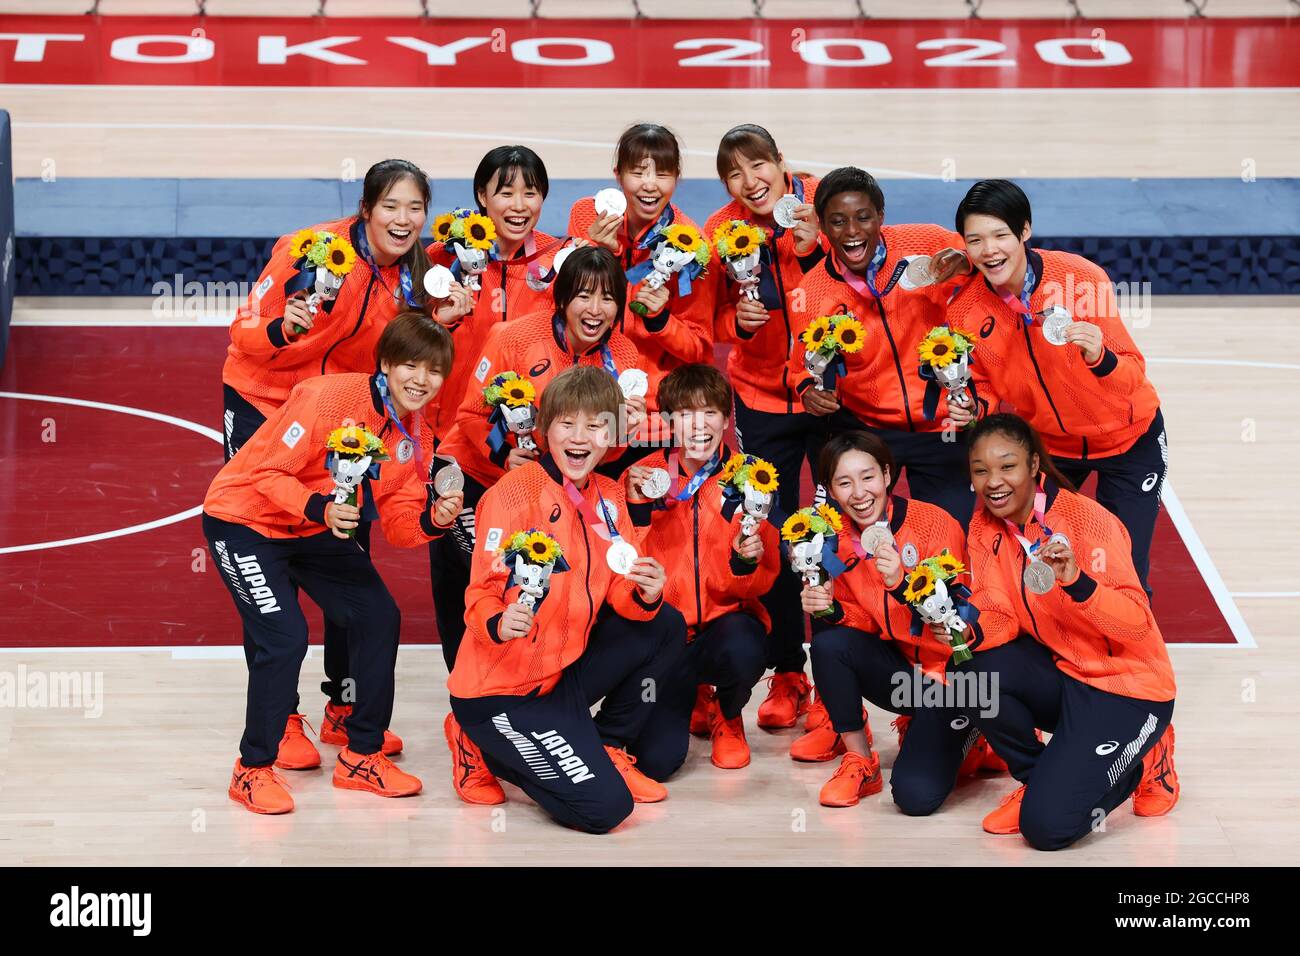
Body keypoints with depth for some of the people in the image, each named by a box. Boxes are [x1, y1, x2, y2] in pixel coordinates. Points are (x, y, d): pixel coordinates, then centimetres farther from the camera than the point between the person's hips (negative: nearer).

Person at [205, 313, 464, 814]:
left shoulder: (416, 436, -4)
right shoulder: (331, 397, -27)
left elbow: (397, 521, -2)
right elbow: (266, 472, -25)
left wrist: (432, 520, -22)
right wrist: (318, 508, -40)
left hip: (320, 528, 8)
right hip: (245, 519, -8)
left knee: (379, 618, 0)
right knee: (284, 637, -19)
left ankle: (362, 755, 16)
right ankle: (253, 768, -2)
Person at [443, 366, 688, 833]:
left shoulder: (608, 498, 7)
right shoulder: (515, 491, -15)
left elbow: (620, 595, 3)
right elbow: (482, 592, -15)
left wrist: (646, 595, -20)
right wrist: (499, 624, -37)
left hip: (563, 668, 7)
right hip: (500, 688, -7)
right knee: (604, 806, -17)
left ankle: (609, 750, 14)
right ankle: (483, 745, 5)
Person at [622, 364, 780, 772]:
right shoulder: (644, 477, -3)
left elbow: (760, 583, -2)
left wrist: (746, 563, -25)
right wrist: (636, 507, -20)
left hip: (725, 619, 0)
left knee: (744, 652, -39)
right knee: (656, 760, -20)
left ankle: (728, 716, 3)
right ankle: (692, 704, 21)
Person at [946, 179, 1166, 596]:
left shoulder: (1082, 278, -27)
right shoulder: (965, 311, -17)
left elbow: (1132, 377, -25)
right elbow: (986, 389, -1)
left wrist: (1099, 356, -45)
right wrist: (975, 408, -22)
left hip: (1126, 438, -3)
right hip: (1047, 443, 3)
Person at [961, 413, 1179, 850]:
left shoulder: (1087, 519, -19)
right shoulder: (986, 526, -2)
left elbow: (1137, 623, -24)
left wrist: (1077, 582, -41)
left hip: (1124, 687, -6)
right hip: (1057, 673, 6)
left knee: (1047, 825, -21)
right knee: (977, 670, -27)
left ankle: (1144, 762, 9)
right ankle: (1036, 779, 1)